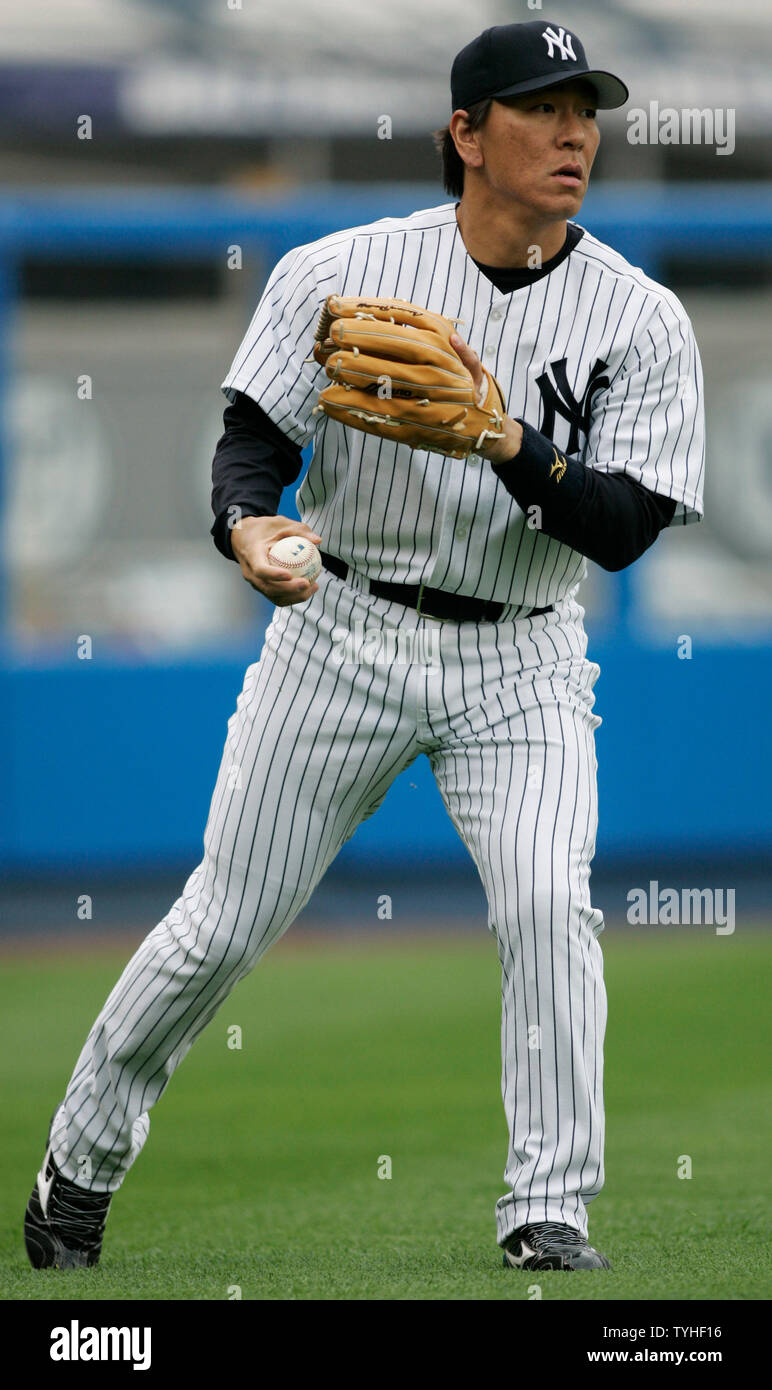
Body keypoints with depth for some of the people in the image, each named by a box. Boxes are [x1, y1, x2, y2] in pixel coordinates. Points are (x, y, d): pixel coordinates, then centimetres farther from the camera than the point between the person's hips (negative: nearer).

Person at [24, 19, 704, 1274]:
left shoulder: (641, 320, -6)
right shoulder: (339, 273, -5)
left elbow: (624, 527, -13)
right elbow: (253, 435, -7)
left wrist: (509, 442, -29)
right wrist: (248, 526, -29)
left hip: (520, 665, 0)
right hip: (344, 636, 0)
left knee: (548, 907, -20)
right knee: (226, 925, 3)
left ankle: (550, 1215, -10)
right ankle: (79, 1164, 22)